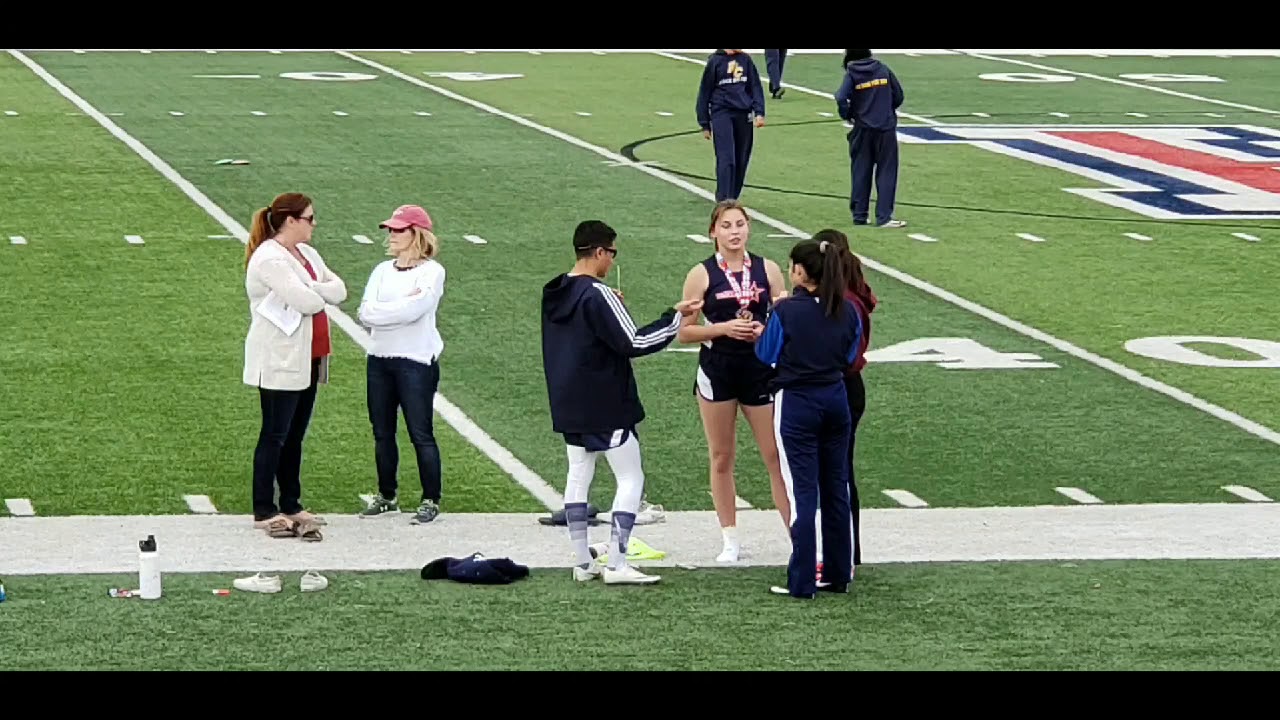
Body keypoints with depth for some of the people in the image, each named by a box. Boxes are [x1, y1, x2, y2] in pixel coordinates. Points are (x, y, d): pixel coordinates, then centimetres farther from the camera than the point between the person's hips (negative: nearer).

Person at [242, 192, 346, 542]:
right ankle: (264, 511, 5)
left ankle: (291, 506, 21)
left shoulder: (306, 253, 12)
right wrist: (320, 294, -3)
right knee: (275, 436, -2)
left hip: (306, 361, 9)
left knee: (295, 436, 13)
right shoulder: (269, 258, -17)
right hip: (280, 364, -9)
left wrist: (311, 290, -14)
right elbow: (307, 301, -25)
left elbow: (338, 290, 3)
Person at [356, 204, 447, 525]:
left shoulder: (431, 271, -6)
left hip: (416, 362, -6)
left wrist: (379, 311, -9)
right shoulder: (383, 270, 11)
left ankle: (431, 501, 5)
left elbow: (413, 310, -20)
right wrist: (402, 306, -13)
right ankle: (387, 496, 22)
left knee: (421, 434, -3)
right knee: (382, 433, 11)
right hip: (379, 360, 6)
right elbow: (366, 312, -2)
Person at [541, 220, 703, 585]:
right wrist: (676, 316, -13)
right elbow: (634, 342, -20)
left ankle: (582, 562, 14)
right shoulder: (598, 295, -18)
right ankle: (616, 565, -6)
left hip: (569, 405, 8)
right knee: (631, 478, -1)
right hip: (606, 407, -8)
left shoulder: (554, 293, 7)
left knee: (578, 476, 13)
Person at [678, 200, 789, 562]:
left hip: (761, 372, 0)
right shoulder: (702, 274, -2)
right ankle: (730, 539, 18)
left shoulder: (768, 270, 2)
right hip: (717, 372, 0)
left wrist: (765, 330, -13)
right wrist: (724, 328, -16)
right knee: (721, 457, 8)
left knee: (777, 456, -1)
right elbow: (685, 331, -2)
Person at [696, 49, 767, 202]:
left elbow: (756, 87, 13)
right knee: (726, 159, -13)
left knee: (741, 160, 4)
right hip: (721, 113, -4)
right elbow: (704, 92, 4)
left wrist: (759, 112, -2)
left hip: (743, 115, 4)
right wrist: (705, 124, 4)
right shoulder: (715, 61, 1)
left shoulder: (746, 60, 10)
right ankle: (724, 200, -15)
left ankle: (733, 199, 15)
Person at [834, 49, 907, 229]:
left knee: (861, 173, 10)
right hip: (886, 128, 0)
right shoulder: (883, 69, 1)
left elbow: (841, 98, -20)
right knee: (886, 172, 3)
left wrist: (848, 115, -1)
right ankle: (884, 217, -3)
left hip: (863, 129, 0)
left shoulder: (852, 74, -5)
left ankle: (859, 216, 13)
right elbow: (898, 96, 4)